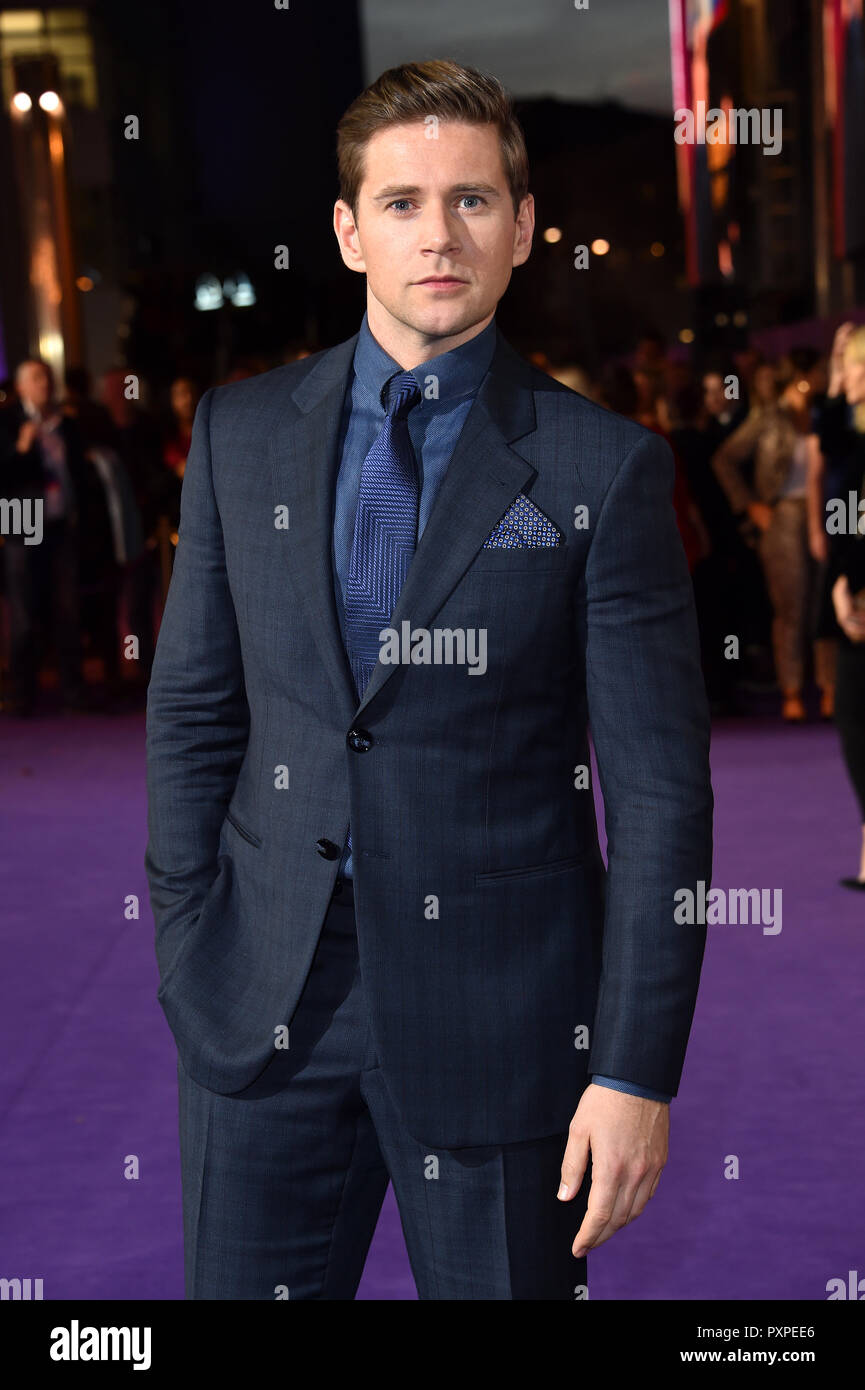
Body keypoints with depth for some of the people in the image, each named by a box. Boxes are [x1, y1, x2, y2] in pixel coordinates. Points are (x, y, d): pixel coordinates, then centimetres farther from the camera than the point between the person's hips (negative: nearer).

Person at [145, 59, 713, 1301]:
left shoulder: (604, 469, -5)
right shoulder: (242, 432, 6)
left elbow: (659, 782, -6)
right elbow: (192, 709, 10)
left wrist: (639, 1068, -10)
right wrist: (188, 961, 4)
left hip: (501, 1010, -2)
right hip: (266, 1001, 3)